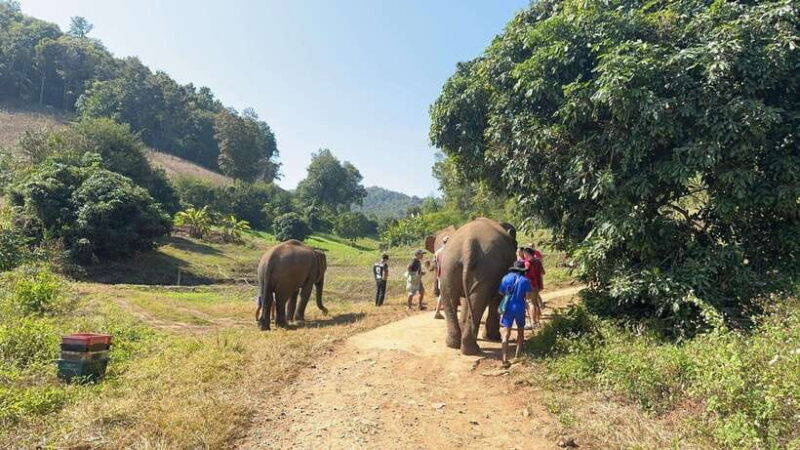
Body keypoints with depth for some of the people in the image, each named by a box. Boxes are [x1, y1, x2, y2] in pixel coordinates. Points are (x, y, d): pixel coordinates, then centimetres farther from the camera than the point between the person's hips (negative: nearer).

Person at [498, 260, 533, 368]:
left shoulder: (506, 278, 1)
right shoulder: (525, 280, -4)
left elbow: (501, 293, 4)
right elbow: (528, 297, -8)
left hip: (507, 308, 0)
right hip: (520, 308, 0)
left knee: (506, 333, -3)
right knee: (520, 330, 21)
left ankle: (505, 359, -14)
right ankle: (517, 355, 25)